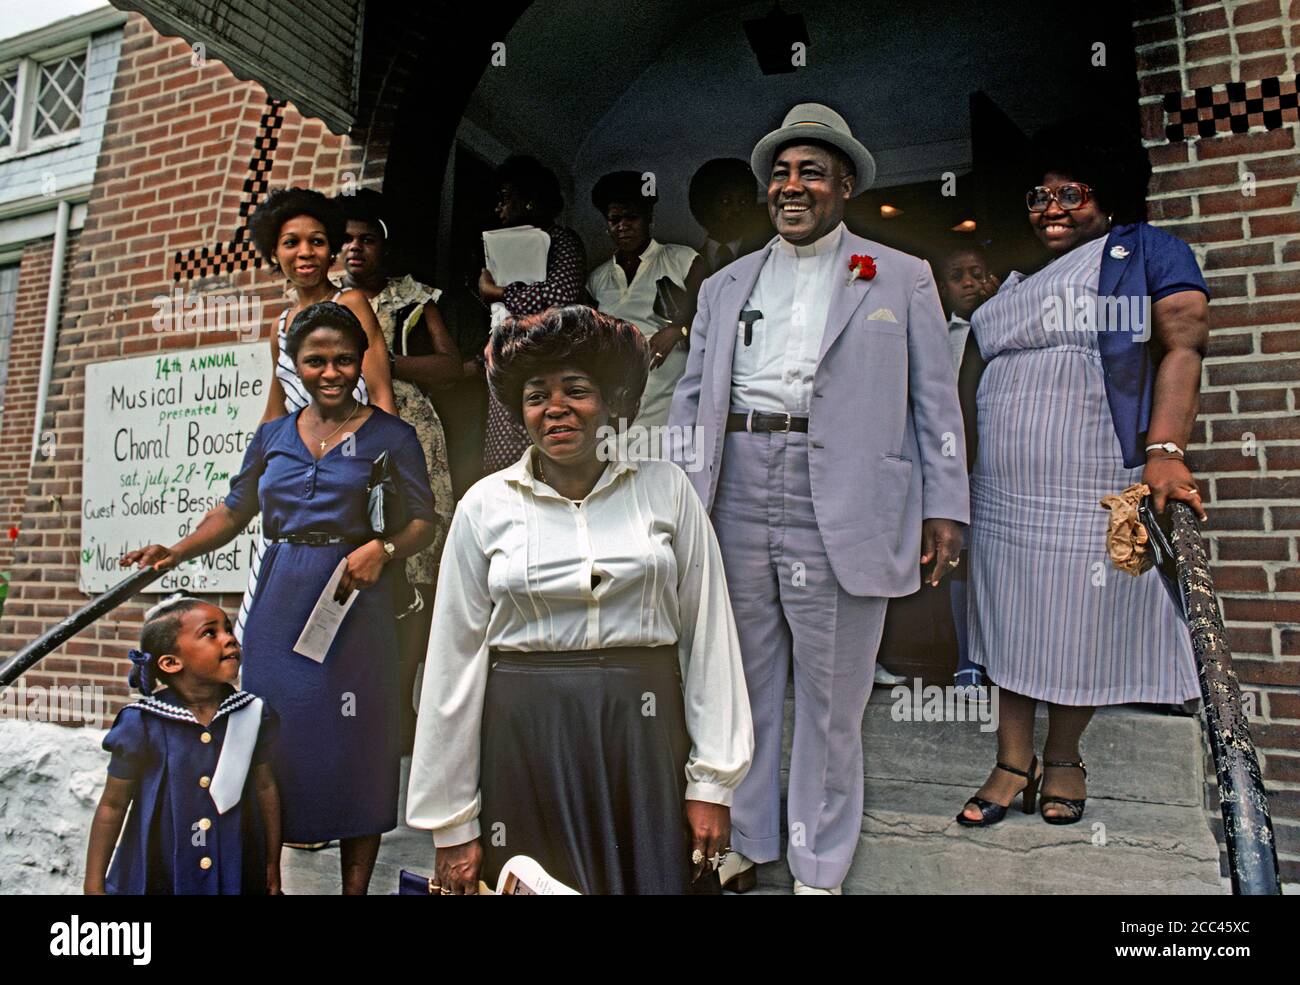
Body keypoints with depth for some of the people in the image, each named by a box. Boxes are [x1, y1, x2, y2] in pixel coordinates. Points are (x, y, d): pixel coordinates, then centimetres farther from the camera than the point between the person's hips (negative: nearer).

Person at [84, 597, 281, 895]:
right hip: (155, 878, -2)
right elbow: (113, 805, -4)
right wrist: (94, 884, 0)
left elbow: (266, 788, 3)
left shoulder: (253, 713, -6)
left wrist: (273, 866, 9)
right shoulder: (142, 723, -13)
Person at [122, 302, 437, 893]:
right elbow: (235, 511, 20)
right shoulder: (272, 436, 13)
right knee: (271, 741, 7)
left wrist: (382, 549, -20)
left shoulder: (389, 435, 1)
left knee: (354, 746, 1)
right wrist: (176, 552, 6)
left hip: (355, 607, -3)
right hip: (279, 606, 4)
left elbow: (423, 521, -2)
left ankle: (356, 886, 15)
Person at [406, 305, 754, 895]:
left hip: (644, 734, 1)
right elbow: (455, 659, 1)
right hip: (524, 738, 0)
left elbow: (708, 634, 0)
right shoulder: (485, 506, -1)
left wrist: (712, 781, -2)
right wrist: (452, 824, 2)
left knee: (658, 880, 11)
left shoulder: (666, 490, -1)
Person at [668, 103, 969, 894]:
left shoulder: (902, 279, 9)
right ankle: (745, 843, 32)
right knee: (742, 685, 12)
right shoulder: (725, 286, 16)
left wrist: (945, 507, -2)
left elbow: (935, 400, 6)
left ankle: (820, 867, 26)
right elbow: (692, 398, 14)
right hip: (736, 498, 3)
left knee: (831, 698, 7)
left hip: (843, 510, -2)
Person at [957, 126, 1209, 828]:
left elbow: (1183, 347, -7)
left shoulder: (1146, 250, 4)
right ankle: (1013, 764, 18)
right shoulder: (1017, 285, 20)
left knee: (1081, 626, 4)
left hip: (1095, 489, -4)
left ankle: (1063, 760, 25)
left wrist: (1164, 449, -20)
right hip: (1006, 494, 5)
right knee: (1011, 624, 7)